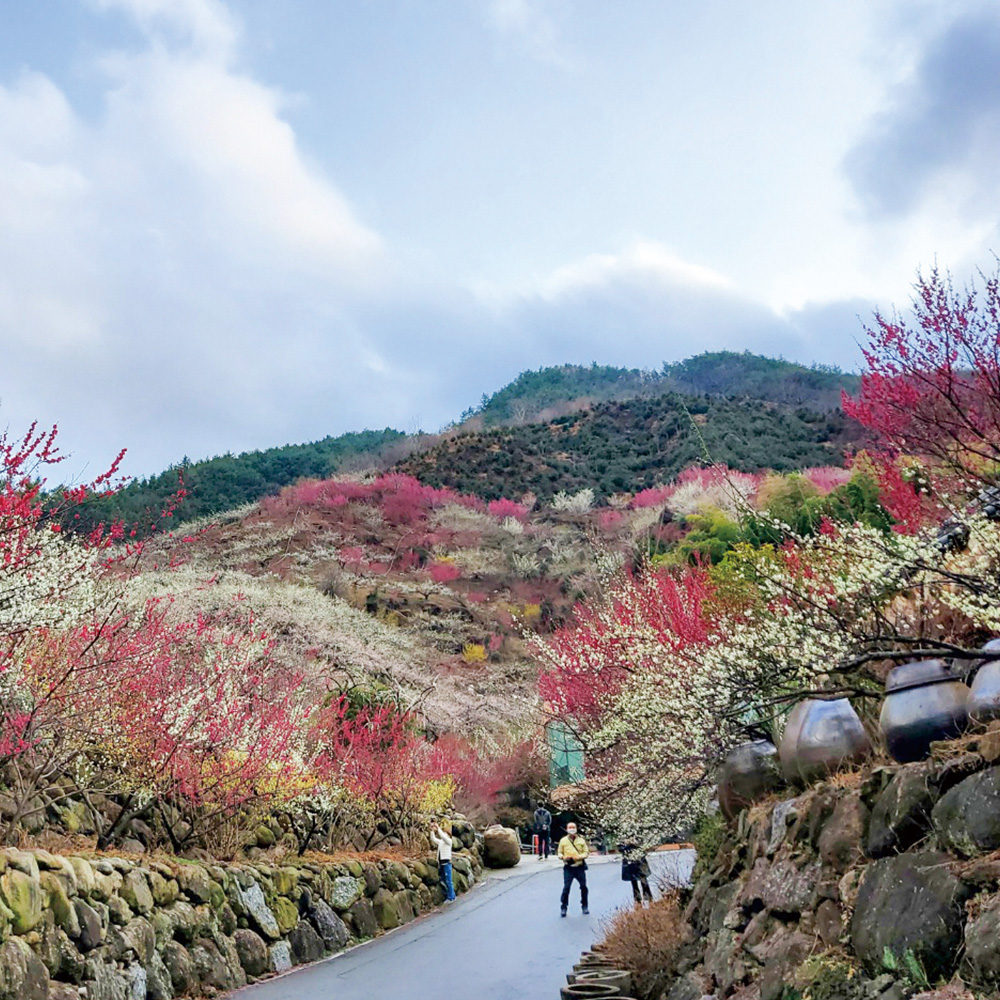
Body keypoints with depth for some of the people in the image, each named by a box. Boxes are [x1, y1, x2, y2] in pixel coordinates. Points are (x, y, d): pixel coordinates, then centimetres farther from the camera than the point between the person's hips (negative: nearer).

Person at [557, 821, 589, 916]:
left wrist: (580, 857, -14)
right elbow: (559, 853, 8)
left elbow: (586, 852, 6)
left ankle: (584, 906, 25)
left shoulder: (581, 840, 6)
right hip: (568, 868, -2)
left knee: (583, 887, 7)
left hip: (580, 867, 2)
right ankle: (563, 907, 1)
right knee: (566, 887, -9)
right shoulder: (563, 840, 3)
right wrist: (563, 857, -14)